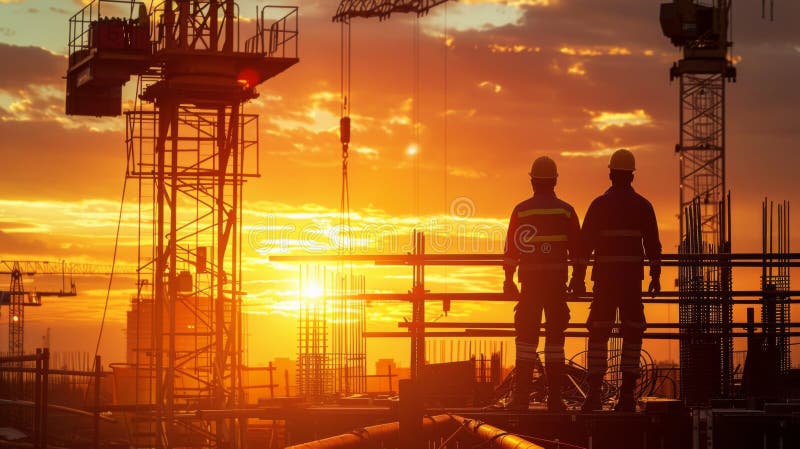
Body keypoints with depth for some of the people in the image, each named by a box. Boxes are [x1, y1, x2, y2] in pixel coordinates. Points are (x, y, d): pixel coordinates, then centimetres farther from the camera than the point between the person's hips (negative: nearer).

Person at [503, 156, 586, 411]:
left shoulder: (521, 211, 1)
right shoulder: (566, 211, 3)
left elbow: (511, 247, 1)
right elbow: (577, 248, 2)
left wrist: (508, 279, 6)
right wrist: (578, 279, 8)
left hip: (530, 280, 0)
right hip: (557, 280, 0)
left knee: (527, 336, 2)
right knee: (555, 335, 4)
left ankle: (522, 396, -3)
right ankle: (555, 397, 1)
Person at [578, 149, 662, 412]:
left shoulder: (599, 205, 0)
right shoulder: (643, 206, 3)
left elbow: (585, 242, -1)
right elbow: (653, 243, 2)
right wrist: (655, 275, 8)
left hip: (604, 276, -1)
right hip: (632, 277, 1)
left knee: (598, 333, 5)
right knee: (632, 332, 5)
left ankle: (595, 393, -1)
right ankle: (627, 393, -2)